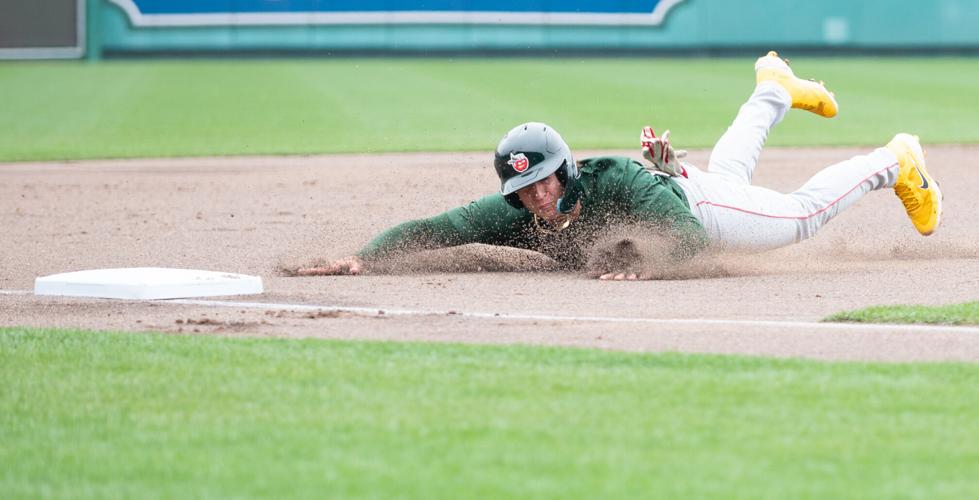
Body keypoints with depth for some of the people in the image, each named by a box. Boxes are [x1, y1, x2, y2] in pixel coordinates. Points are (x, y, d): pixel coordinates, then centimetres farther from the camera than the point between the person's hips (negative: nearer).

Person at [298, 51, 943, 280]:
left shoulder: (620, 183, -47)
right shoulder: (513, 212, -37)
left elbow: (687, 232, -51)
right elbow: (428, 229, -42)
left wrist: (646, 265, -70)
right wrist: (362, 257, -58)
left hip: (690, 200, -5)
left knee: (803, 212, 13)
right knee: (729, 167, 35)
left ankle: (896, 163, 39)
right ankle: (774, 90, 63)